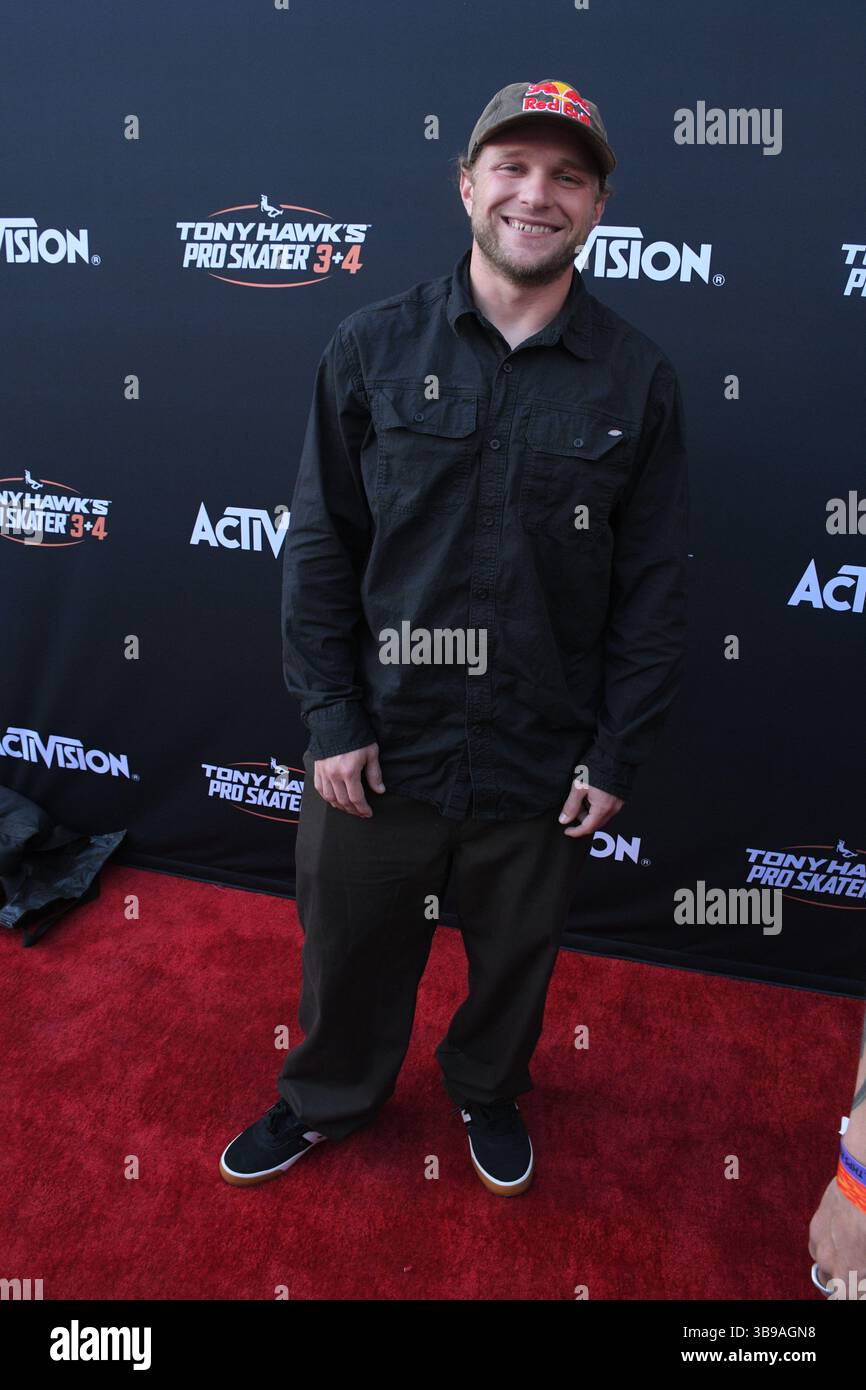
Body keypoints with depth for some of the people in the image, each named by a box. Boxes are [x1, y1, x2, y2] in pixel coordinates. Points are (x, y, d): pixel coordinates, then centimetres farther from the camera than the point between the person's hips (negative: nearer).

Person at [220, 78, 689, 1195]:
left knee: (515, 956, 21)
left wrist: (617, 756, -3)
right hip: (379, 739, 0)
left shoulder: (637, 378, -4)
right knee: (350, 946, 19)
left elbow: (653, 587, -1)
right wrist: (331, 718, -7)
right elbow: (320, 544, -3)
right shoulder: (374, 348, -4)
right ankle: (326, 1098, 50)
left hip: (543, 761, 1)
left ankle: (488, 1092, 53)